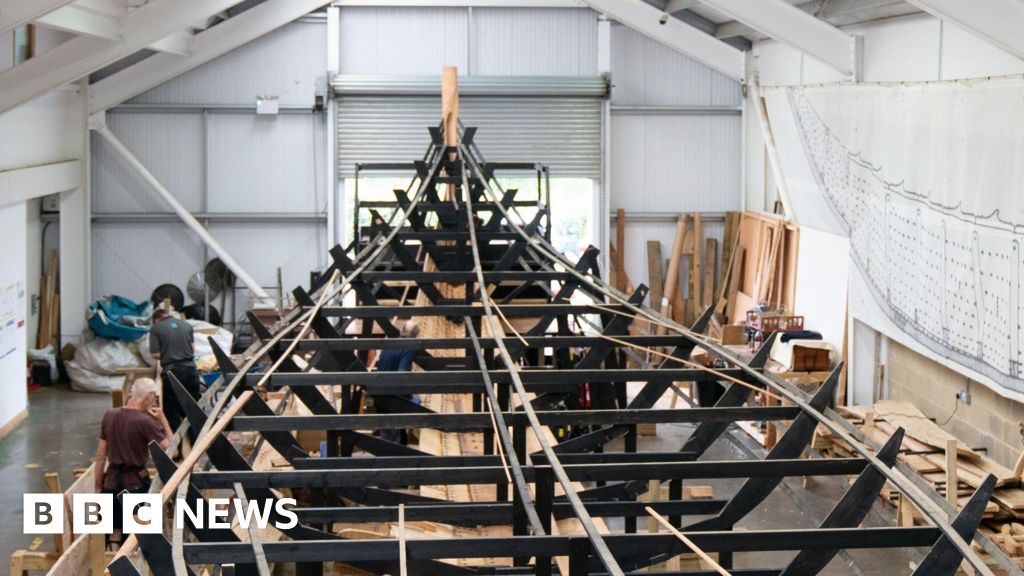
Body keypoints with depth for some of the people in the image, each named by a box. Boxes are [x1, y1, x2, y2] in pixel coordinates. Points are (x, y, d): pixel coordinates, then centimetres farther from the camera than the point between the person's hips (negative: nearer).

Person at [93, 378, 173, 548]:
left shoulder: (109, 416, 3)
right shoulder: (144, 421, -16)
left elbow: (100, 456, 7)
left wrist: (98, 487, 13)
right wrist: (163, 420, -1)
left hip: (112, 481, 6)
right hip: (136, 483, -5)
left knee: (115, 534, 16)